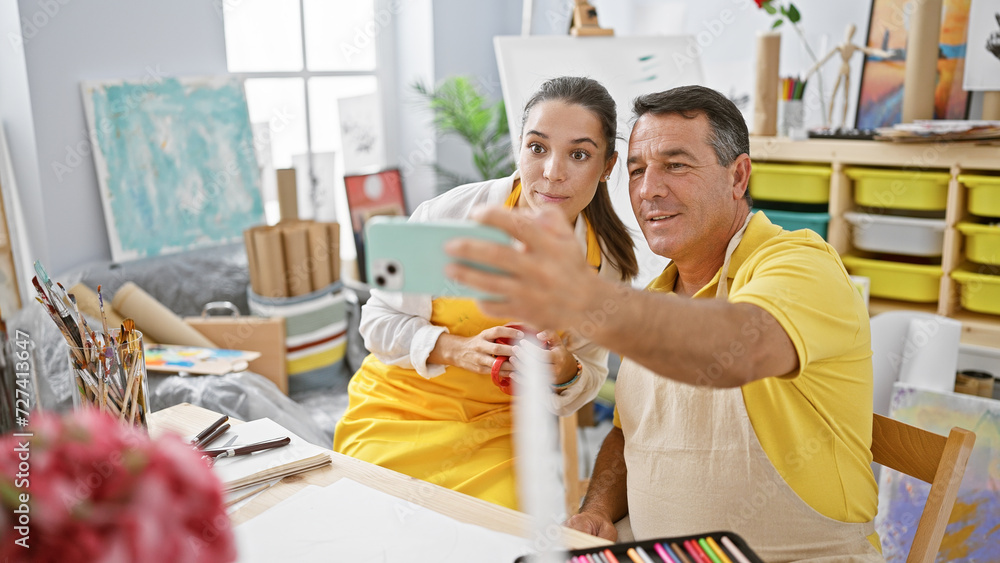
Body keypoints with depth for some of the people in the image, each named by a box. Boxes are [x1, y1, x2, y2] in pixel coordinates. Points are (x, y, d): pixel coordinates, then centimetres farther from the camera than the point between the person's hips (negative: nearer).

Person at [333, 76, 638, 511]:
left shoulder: (607, 262, -8)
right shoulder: (451, 215, -18)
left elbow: (589, 375, 3)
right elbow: (379, 320, -8)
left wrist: (564, 372, -21)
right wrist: (457, 351, -26)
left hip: (501, 433, 2)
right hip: (399, 412, -1)